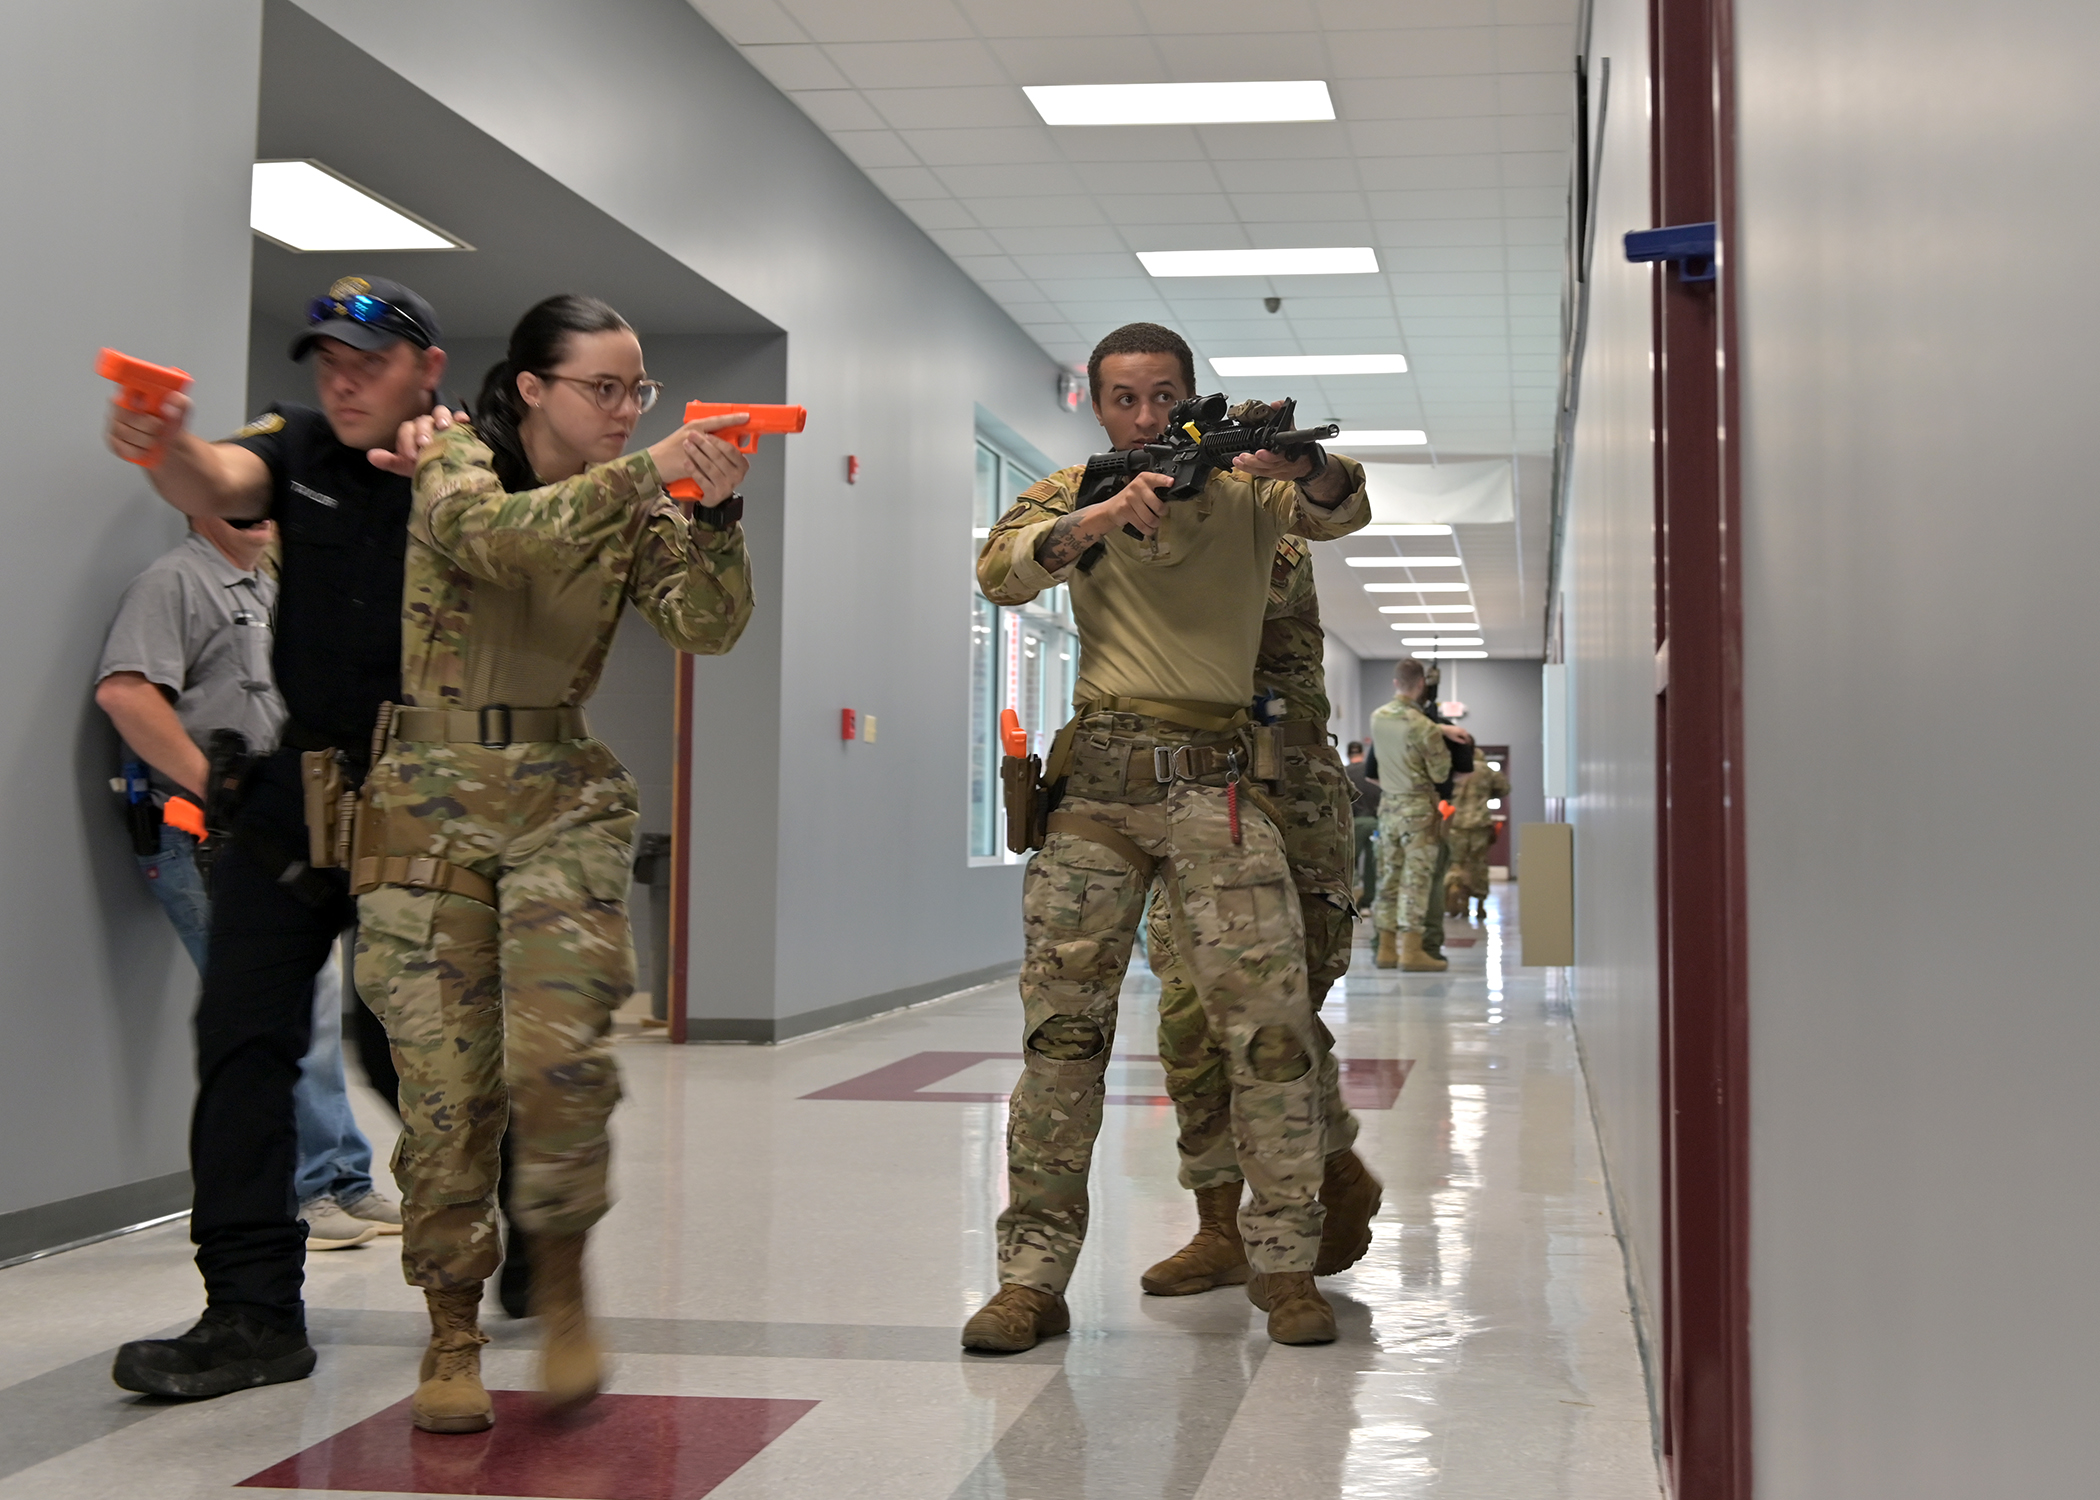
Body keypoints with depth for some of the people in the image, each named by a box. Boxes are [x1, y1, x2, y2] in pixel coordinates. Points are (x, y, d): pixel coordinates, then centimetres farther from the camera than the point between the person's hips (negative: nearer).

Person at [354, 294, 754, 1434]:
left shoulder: (632, 503, 8)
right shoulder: (452, 459, -2)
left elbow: (707, 626, -5)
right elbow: (495, 532, -25)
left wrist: (716, 510, -21)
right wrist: (640, 475, -32)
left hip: (563, 798, 2)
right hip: (432, 798, -2)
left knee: (561, 1051, -15)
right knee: (445, 1079, -3)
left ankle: (560, 1282, 8)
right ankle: (451, 1332, 12)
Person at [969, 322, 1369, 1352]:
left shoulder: (1241, 487, 11)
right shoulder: (1074, 494, 12)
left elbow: (1341, 512, -7)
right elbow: (1001, 571, -6)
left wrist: (1293, 458, -29)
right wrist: (1104, 515, -23)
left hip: (1215, 776, -1)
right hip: (1099, 776, 1)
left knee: (1268, 1015, -7)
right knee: (1061, 1021, -1)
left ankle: (1285, 1261, 5)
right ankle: (1033, 1276, 4)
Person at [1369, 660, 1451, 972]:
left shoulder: (1377, 718, 2)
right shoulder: (1423, 726, -17)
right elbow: (1440, 774, -10)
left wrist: (1439, 732, 18)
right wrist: (1443, 747, 9)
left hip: (1388, 805, 6)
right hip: (1418, 807, -6)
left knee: (1388, 877, 10)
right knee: (1416, 879, -4)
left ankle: (1386, 949, 13)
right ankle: (1411, 952, -6)